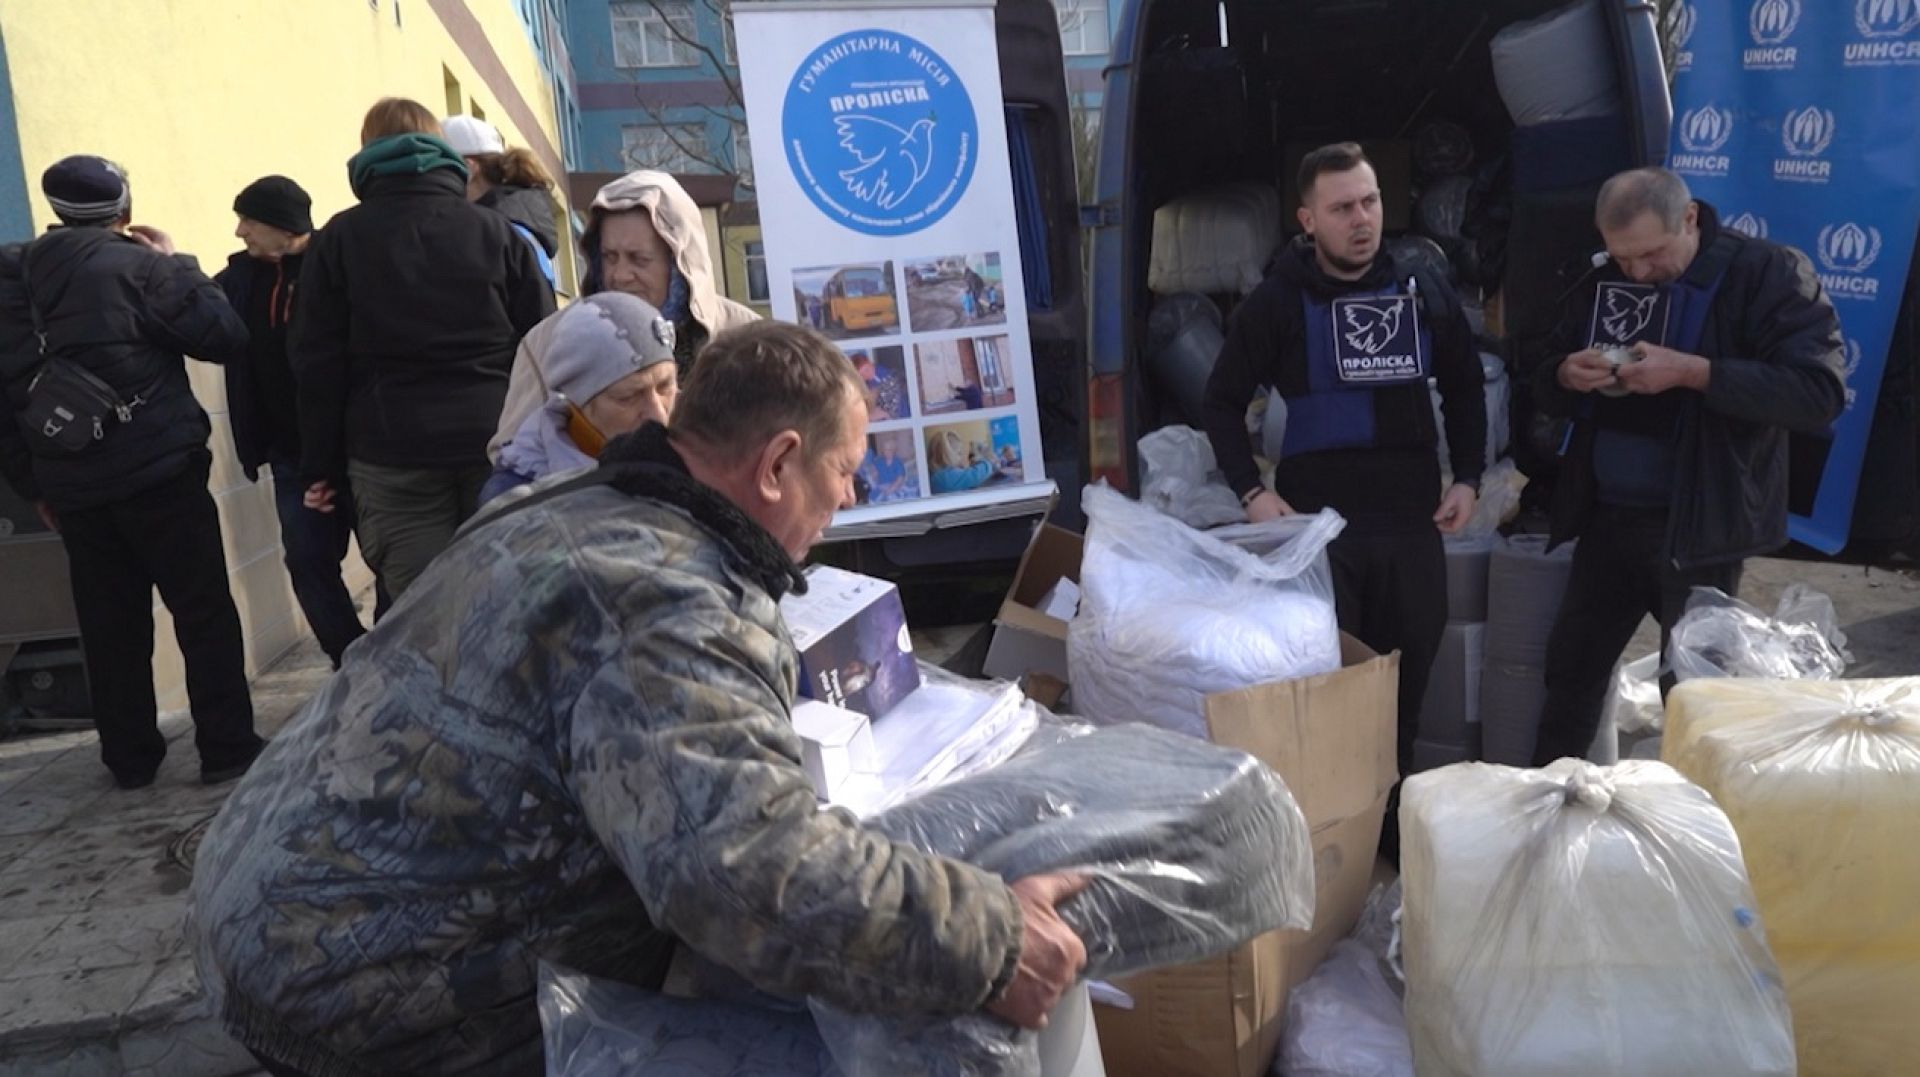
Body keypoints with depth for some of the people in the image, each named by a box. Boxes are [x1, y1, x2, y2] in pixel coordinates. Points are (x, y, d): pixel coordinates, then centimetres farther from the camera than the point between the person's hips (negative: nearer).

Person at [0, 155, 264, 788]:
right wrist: (179, 265, 3)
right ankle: (227, 748, 1)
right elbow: (227, 339, -9)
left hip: (71, 483, 5)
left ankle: (130, 757, 18)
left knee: (109, 622, 12)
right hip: (156, 472, -5)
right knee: (203, 610, 2)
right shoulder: (136, 265, -8)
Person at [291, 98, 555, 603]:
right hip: (496, 442, 2)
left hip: (392, 453, -2)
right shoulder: (495, 230, 9)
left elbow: (317, 360, 2)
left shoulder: (340, 239, 6)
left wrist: (322, 465, 7)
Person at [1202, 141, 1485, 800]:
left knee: (1409, 676, 12)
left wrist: (1468, 478, 10)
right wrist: (1251, 491, -9)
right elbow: (1223, 402, 2)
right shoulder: (1278, 303, -3)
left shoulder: (1425, 296, 7)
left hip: (1412, 520, 4)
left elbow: (1464, 389, 20)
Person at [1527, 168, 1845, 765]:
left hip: (1698, 526, -5)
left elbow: (1820, 392, -20)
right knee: (1571, 666, 13)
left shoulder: (1767, 272, -10)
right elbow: (1544, 391, 12)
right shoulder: (1603, 283, 7)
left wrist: (1693, 371, -27)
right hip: (1608, 516, 6)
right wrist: (1567, 375, -12)